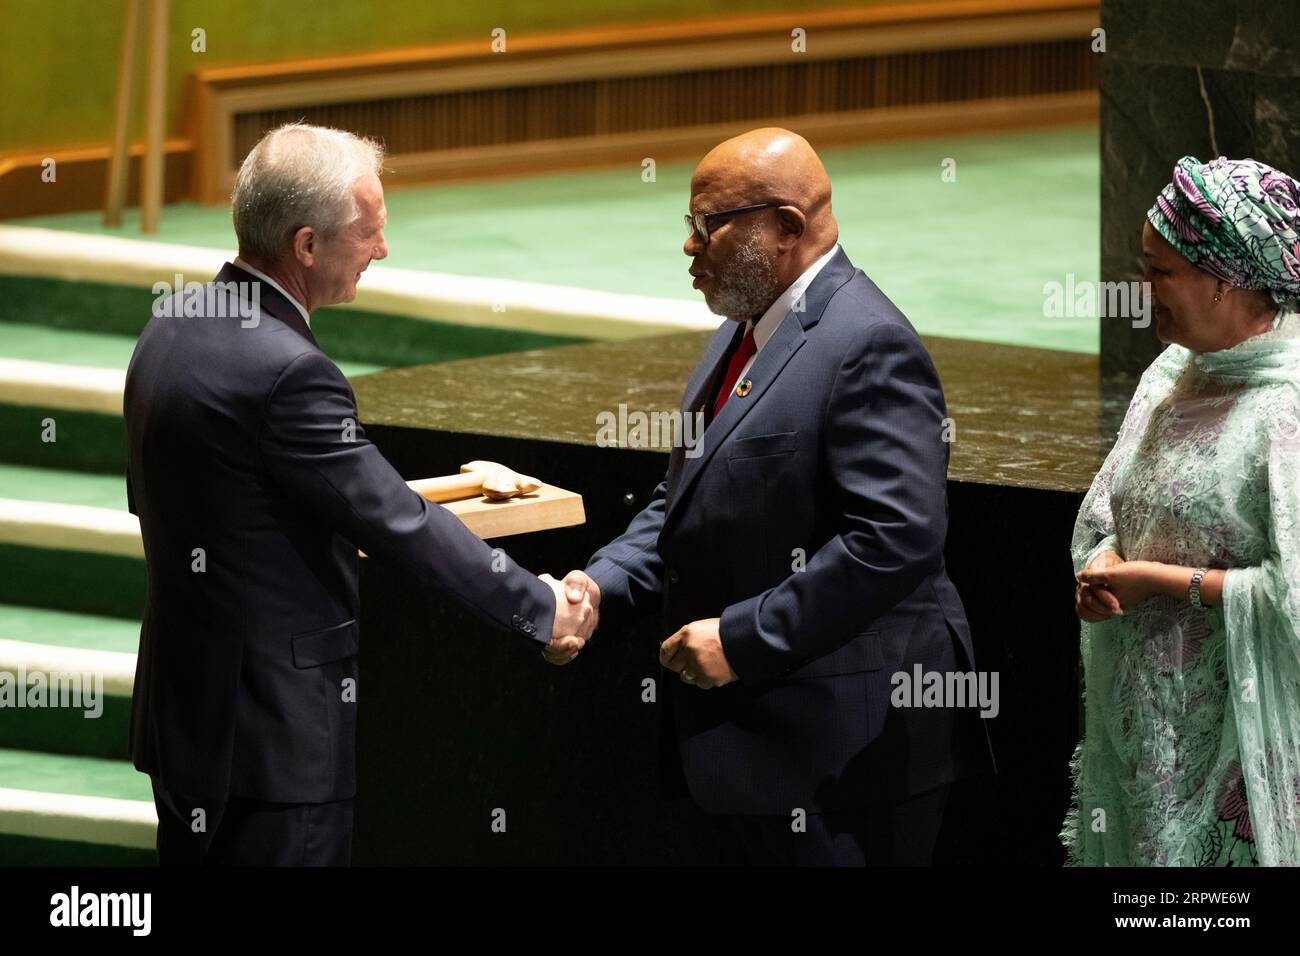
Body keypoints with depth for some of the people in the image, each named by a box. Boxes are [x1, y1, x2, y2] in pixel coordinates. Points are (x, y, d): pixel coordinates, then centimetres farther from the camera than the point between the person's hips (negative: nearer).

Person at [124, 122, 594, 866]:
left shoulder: (171, 329, 5)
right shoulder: (284, 370, -23)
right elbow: (403, 526, -20)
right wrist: (542, 611, -10)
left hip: (182, 711, 9)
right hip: (274, 735, -9)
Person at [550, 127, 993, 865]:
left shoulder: (868, 346, -17)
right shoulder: (742, 332, 15)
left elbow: (898, 536, -26)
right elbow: (685, 504, 20)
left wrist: (742, 638, -23)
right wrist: (600, 588, 1)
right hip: (755, 733, 10)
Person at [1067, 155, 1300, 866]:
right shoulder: (1173, 373, 9)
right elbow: (1105, 514, 18)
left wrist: (1158, 579, -14)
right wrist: (1104, 570, -5)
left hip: (1233, 726, -8)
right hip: (1139, 720, 8)